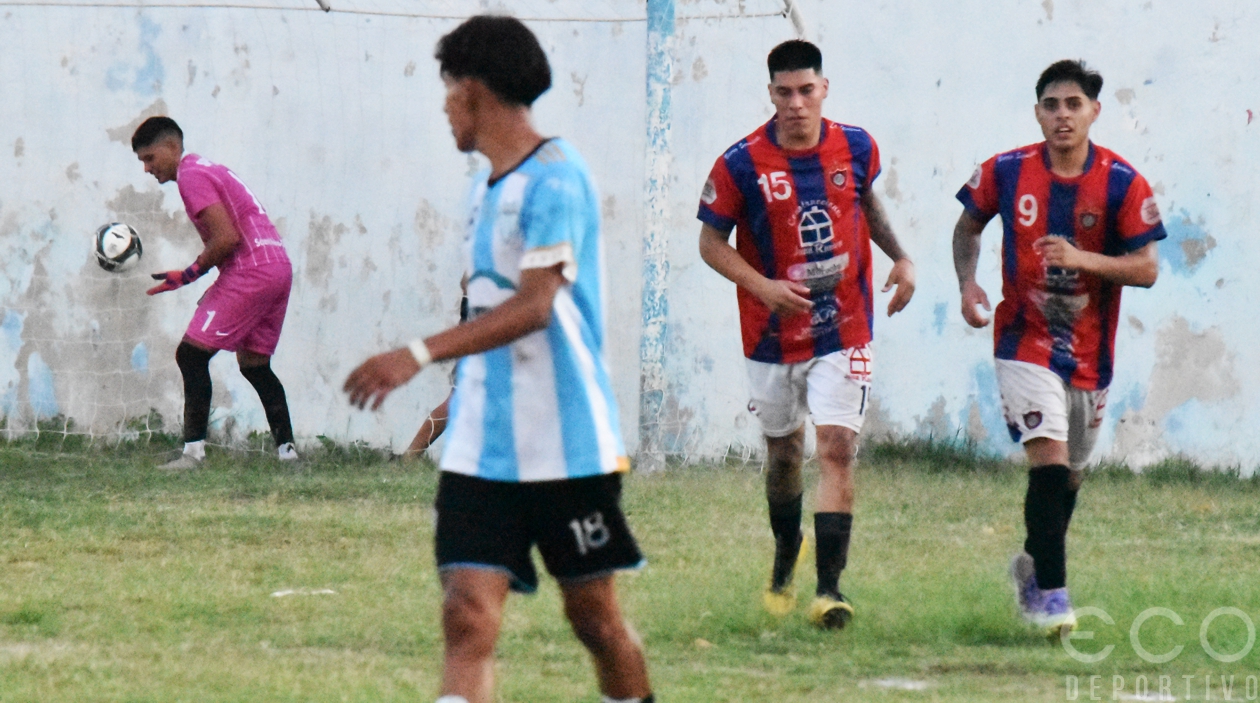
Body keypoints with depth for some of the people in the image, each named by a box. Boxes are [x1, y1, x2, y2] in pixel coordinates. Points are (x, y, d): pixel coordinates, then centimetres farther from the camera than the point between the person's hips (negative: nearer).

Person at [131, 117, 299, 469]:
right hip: (279, 268, 10)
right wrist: (212, 284, 17)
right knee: (254, 363, 18)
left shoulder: (191, 176, -8)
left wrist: (190, 274, -8)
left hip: (250, 273, -10)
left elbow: (227, 238, -18)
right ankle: (287, 450, 13)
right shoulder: (208, 168, 23)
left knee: (191, 355, -8)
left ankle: (193, 450, -13)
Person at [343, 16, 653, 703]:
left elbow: (534, 306, -23)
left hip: (566, 446, -7)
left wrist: (420, 354, -31)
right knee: (467, 620, -8)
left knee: (594, 616, 6)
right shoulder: (484, 185, 14)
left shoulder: (554, 176, -13)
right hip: (480, 448, 7)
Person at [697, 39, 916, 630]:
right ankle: (785, 557, 43)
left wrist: (899, 257, 10)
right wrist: (762, 286, -19)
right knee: (783, 452, 15)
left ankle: (830, 588, -16)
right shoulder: (741, 164, -11)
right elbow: (711, 242, -4)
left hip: (843, 332, 0)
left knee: (836, 448, -13)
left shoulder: (855, 148, -2)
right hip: (773, 335, 0)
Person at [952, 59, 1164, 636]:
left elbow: (1147, 268, -11)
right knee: (1049, 460, -19)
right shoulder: (1006, 173, -5)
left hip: (1091, 352, 2)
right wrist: (967, 283, -3)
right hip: (1025, 345, -2)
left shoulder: (1122, 183, -8)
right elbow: (968, 225, 14)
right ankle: (1049, 593, -16)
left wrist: (1081, 260, -25)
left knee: (1070, 474, 16)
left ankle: (1035, 562, 42)